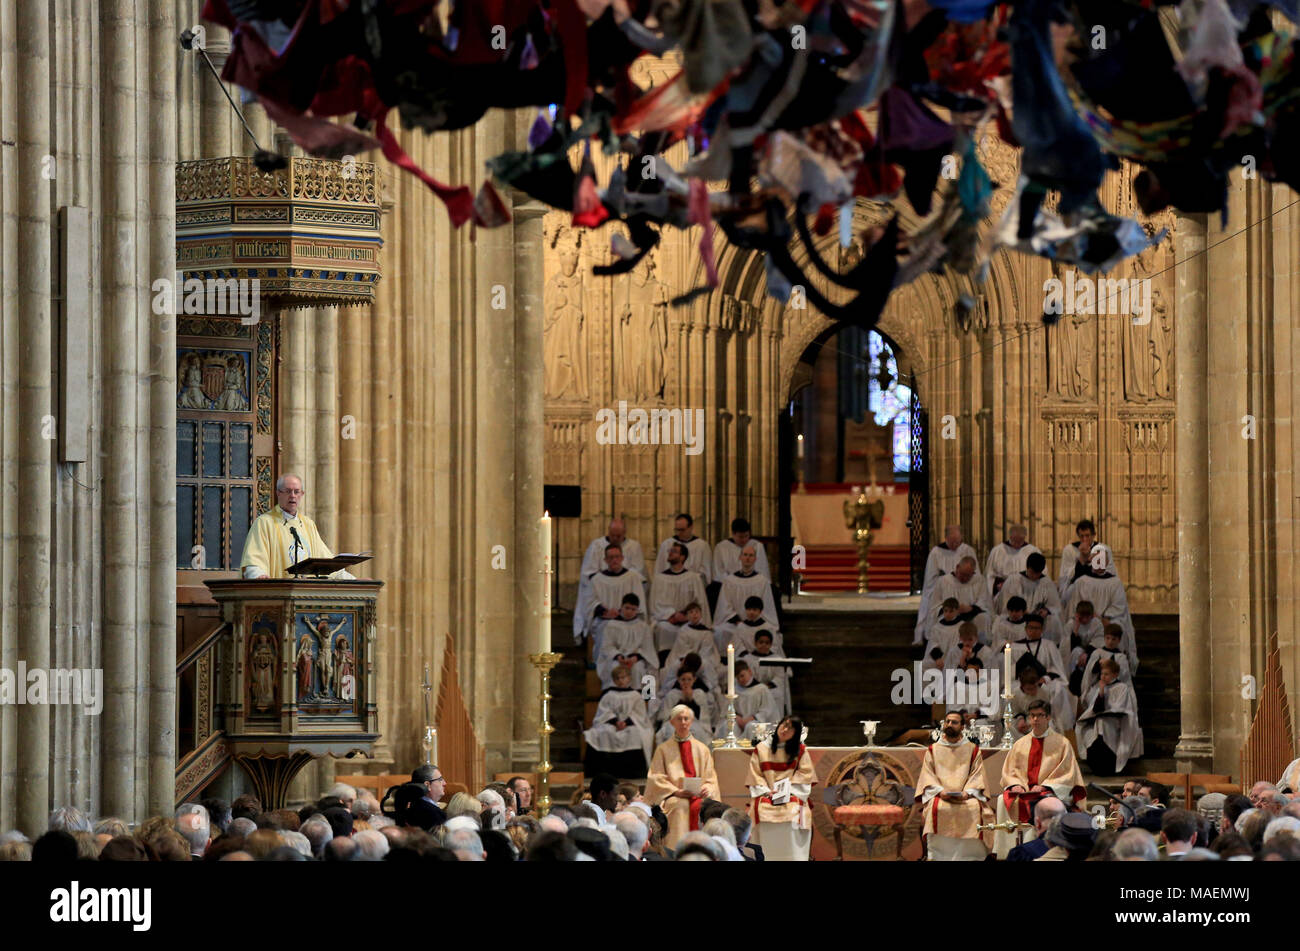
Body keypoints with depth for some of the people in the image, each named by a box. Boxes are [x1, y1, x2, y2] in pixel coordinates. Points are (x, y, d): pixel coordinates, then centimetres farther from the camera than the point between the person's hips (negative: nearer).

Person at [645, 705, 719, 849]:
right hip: (674, 798, -2)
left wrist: (707, 789, -7)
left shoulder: (702, 749, 20)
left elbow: (710, 778, 16)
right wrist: (676, 791, -11)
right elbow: (656, 778, 5)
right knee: (681, 807, -33)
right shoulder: (664, 749, 13)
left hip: (699, 795, 2)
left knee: (701, 807, -31)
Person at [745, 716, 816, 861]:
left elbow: (805, 775, 7)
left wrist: (788, 792, -6)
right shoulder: (761, 749, 14)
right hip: (766, 798, 1)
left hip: (792, 799, -1)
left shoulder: (800, 751, 13)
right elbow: (755, 777, 11)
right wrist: (766, 791, -5)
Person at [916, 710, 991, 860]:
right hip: (940, 795, 0)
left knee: (974, 808, -32)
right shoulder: (933, 750, 17)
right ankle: (939, 856, -32)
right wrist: (940, 791, -11)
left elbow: (977, 775, 6)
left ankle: (969, 856, -26)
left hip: (966, 796, 0)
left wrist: (967, 793, -12)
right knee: (936, 808, -33)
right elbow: (927, 775, 8)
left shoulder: (973, 750, 15)